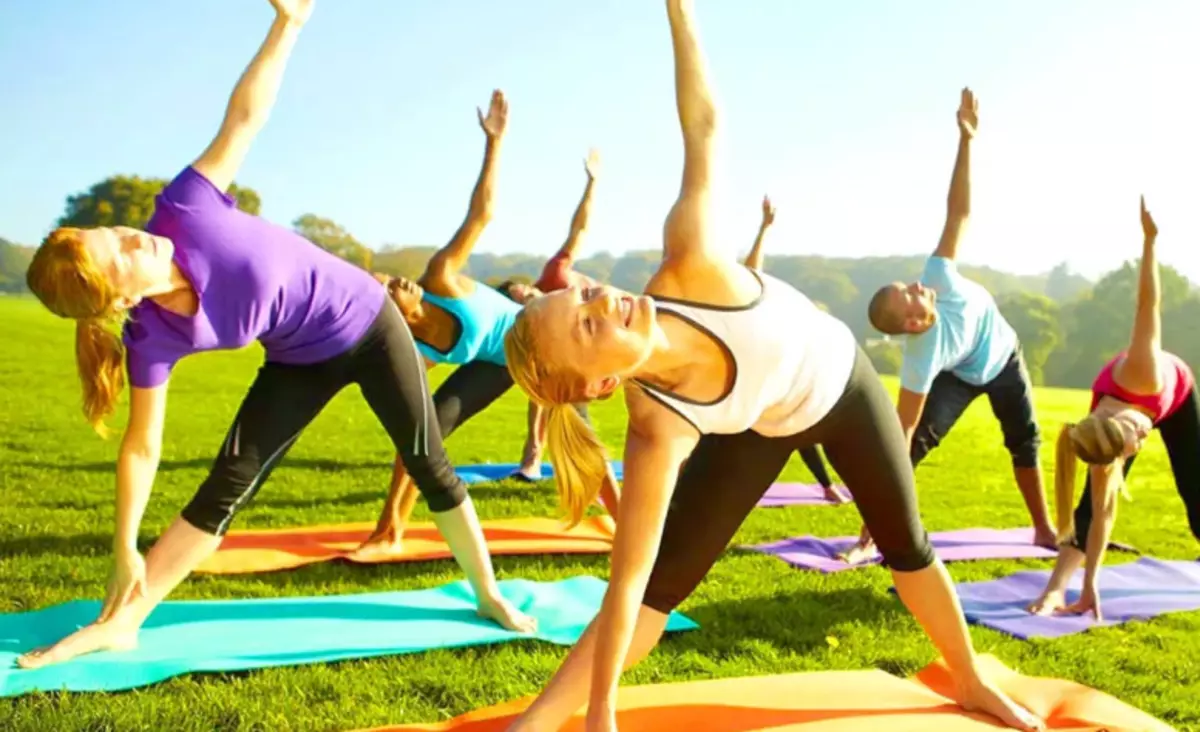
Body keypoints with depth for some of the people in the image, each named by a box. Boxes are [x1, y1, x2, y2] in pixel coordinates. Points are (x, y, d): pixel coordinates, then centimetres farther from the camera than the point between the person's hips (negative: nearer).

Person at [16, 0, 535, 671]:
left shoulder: (183, 210, -27)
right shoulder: (153, 338, -21)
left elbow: (244, 117, -21)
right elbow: (142, 447, -14)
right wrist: (125, 552, -11)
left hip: (367, 319, 0)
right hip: (303, 362, 0)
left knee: (429, 464, 8)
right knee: (228, 485, -5)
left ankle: (489, 594, 23)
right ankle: (121, 624, 10)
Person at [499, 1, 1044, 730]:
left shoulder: (690, 266, -40)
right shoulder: (658, 433, -39)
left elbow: (702, 126, -29)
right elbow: (628, 583, -33)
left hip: (842, 376, 3)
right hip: (762, 429, -3)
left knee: (906, 542, 19)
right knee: (664, 578, -10)